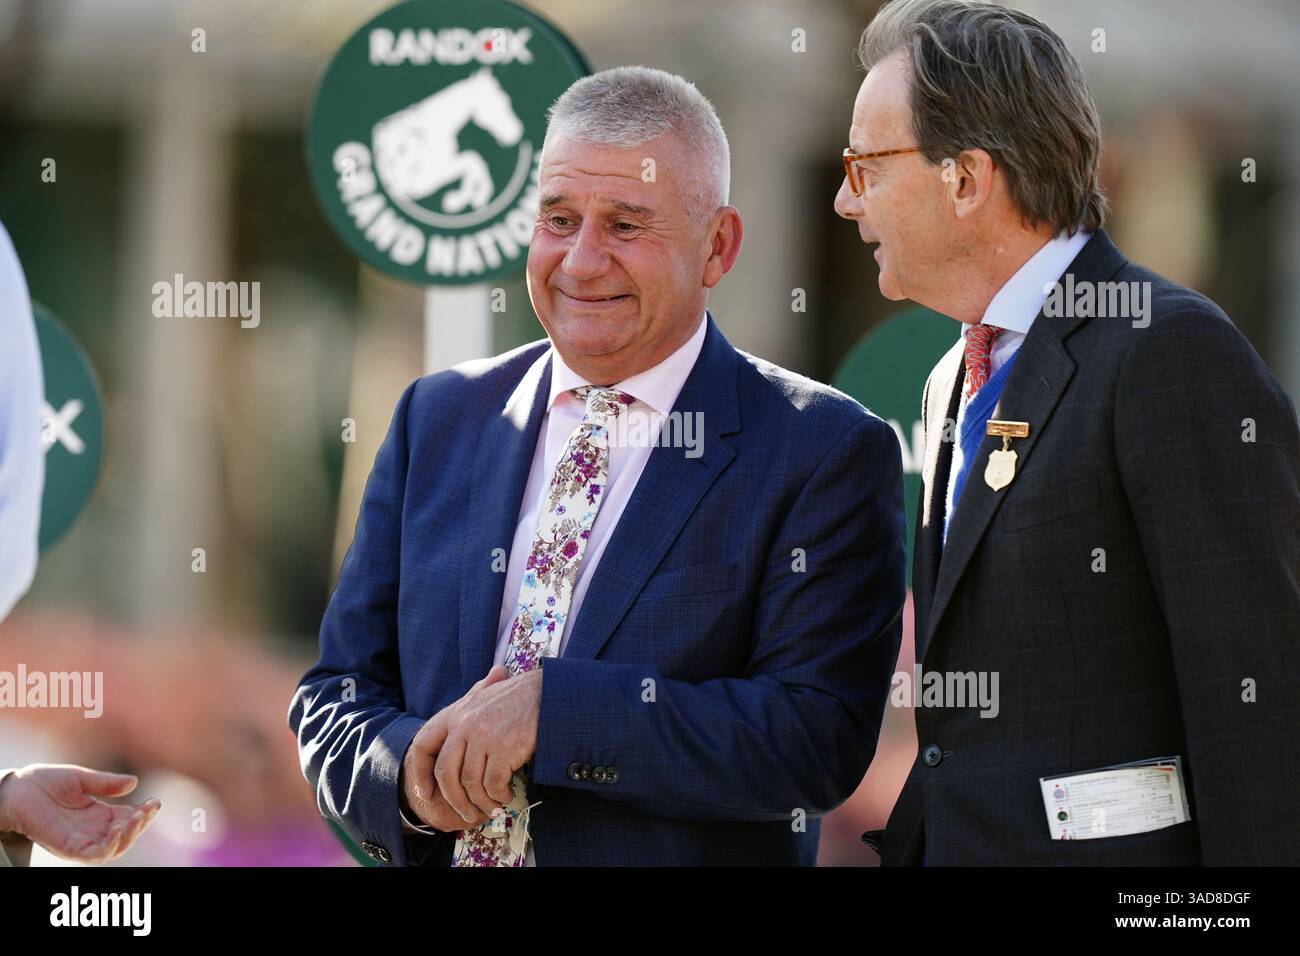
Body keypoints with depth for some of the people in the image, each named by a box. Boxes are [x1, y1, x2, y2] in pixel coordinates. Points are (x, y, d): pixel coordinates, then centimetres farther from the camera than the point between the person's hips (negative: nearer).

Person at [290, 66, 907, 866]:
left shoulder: (826, 455, -11)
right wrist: (407, 768, -18)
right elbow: (338, 693, 4)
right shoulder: (437, 420, 3)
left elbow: (821, 740, -20)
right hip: (436, 854, 3)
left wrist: (554, 709, -27)